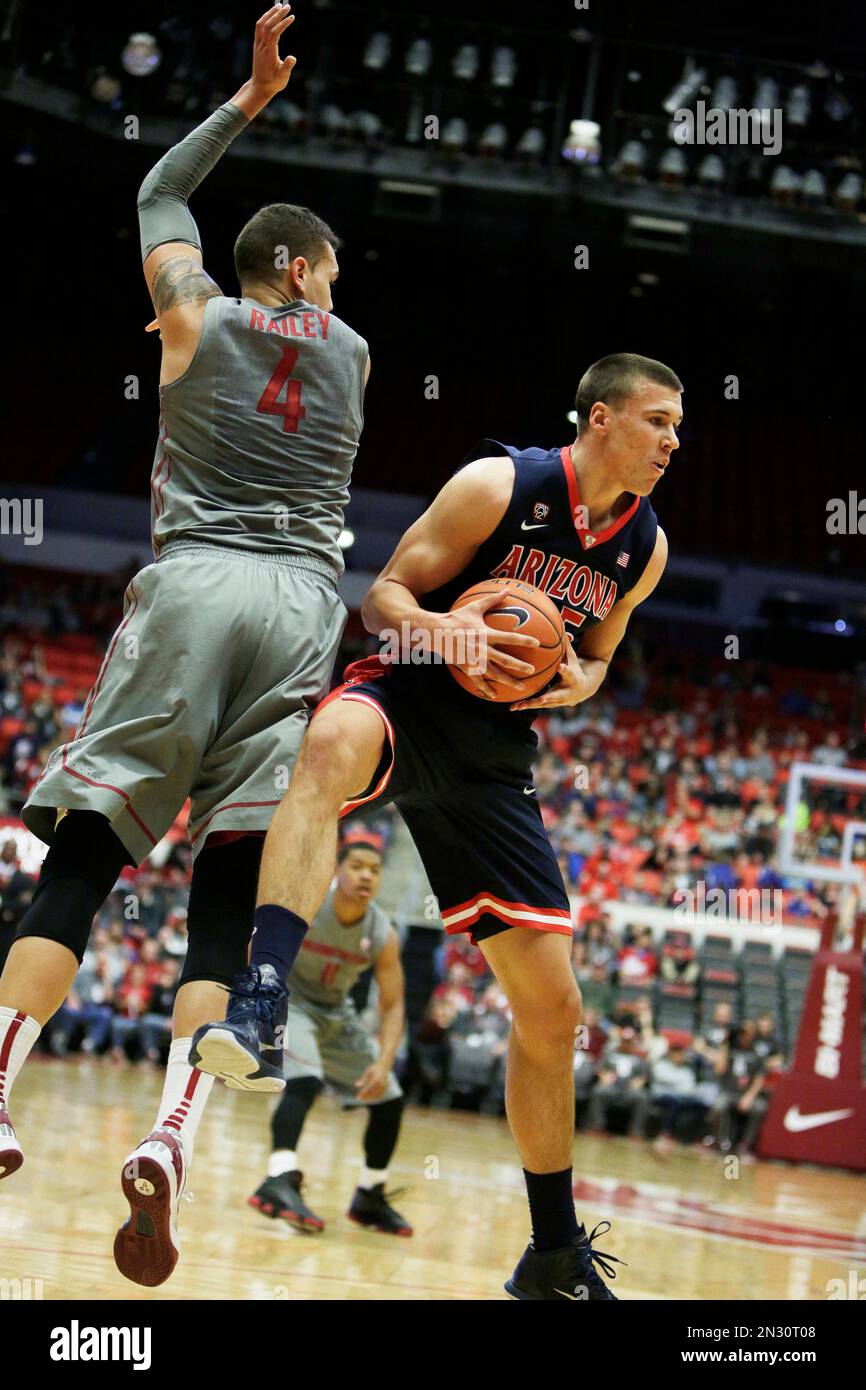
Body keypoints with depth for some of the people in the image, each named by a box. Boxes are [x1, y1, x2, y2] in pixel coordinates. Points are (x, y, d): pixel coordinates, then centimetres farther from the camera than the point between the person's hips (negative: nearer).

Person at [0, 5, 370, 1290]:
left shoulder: (196, 317, 13)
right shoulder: (350, 348, 17)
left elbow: (159, 196, 30)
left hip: (194, 582, -1)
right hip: (303, 602, 1)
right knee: (233, 890, -4)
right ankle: (170, 1139, -21)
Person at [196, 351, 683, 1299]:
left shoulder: (646, 547, 6)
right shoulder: (500, 485, -10)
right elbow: (386, 594, -8)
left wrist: (580, 680, -3)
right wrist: (444, 634, -30)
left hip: (494, 759, 5)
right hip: (409, 696, -5)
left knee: (551, 1008, 3)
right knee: (333, 744, -45)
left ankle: (555, 1255, 19)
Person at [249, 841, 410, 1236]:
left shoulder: (383, 936, -16)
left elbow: (392, 1006, -13)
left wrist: (384, 1064, -26)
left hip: (335, 1011, 5)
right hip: (287, 998, -5)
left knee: (389, 1100, 5)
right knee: (305, 1082, -33)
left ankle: (370, 1197, 22)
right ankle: (279, 1182, -41)